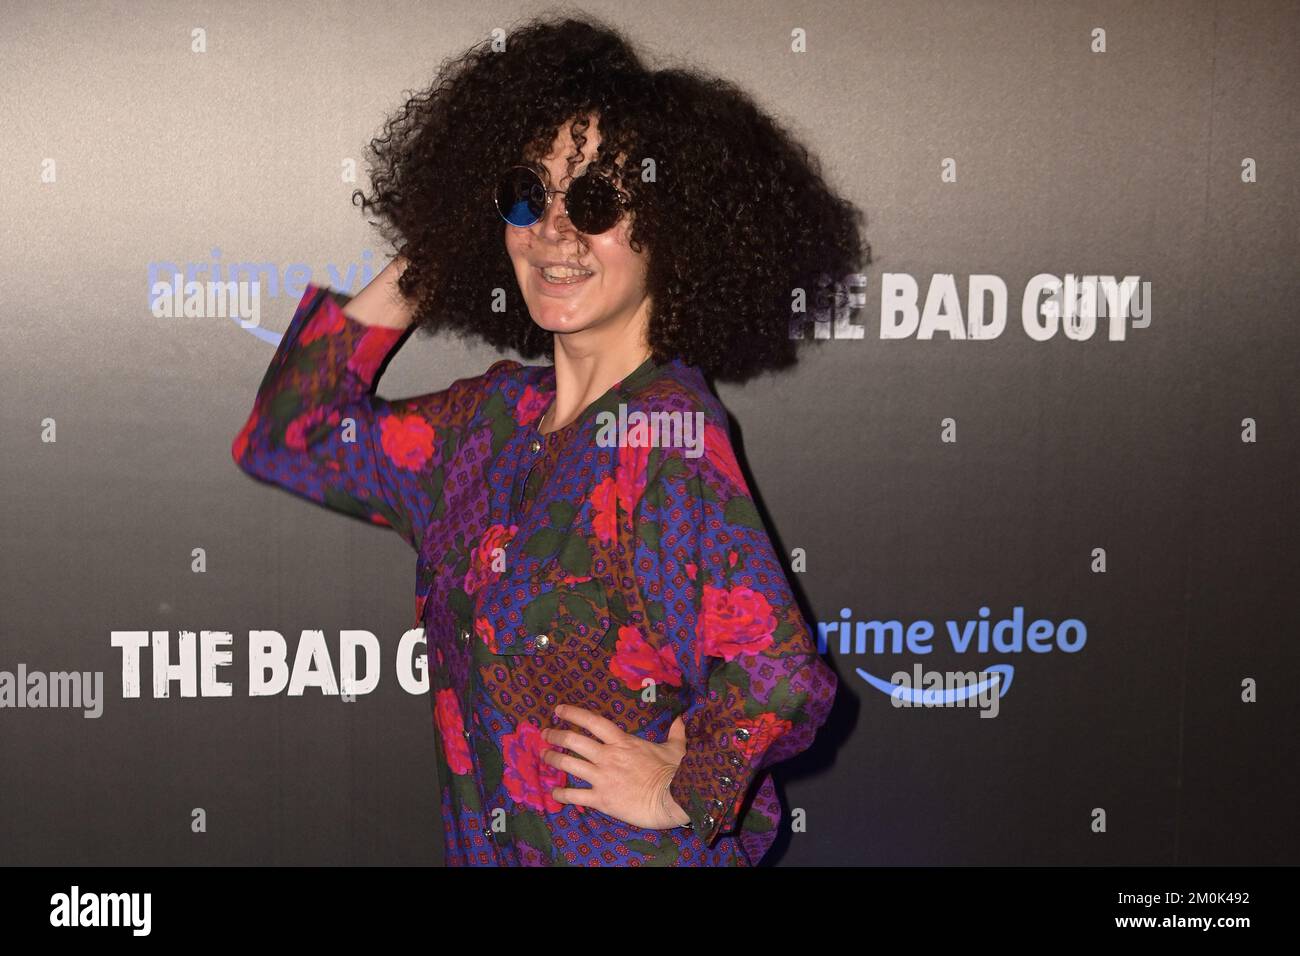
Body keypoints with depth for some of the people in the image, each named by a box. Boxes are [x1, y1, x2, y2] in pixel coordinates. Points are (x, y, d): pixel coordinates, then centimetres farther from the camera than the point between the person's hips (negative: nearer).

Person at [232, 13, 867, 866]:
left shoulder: (664, 432, -21)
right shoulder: (496, 414, 1)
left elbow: (781, 675, -29)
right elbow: (285, 439, 9)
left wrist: (680, 793, -12)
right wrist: (415, 270, 5)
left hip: (633, 853, -7)